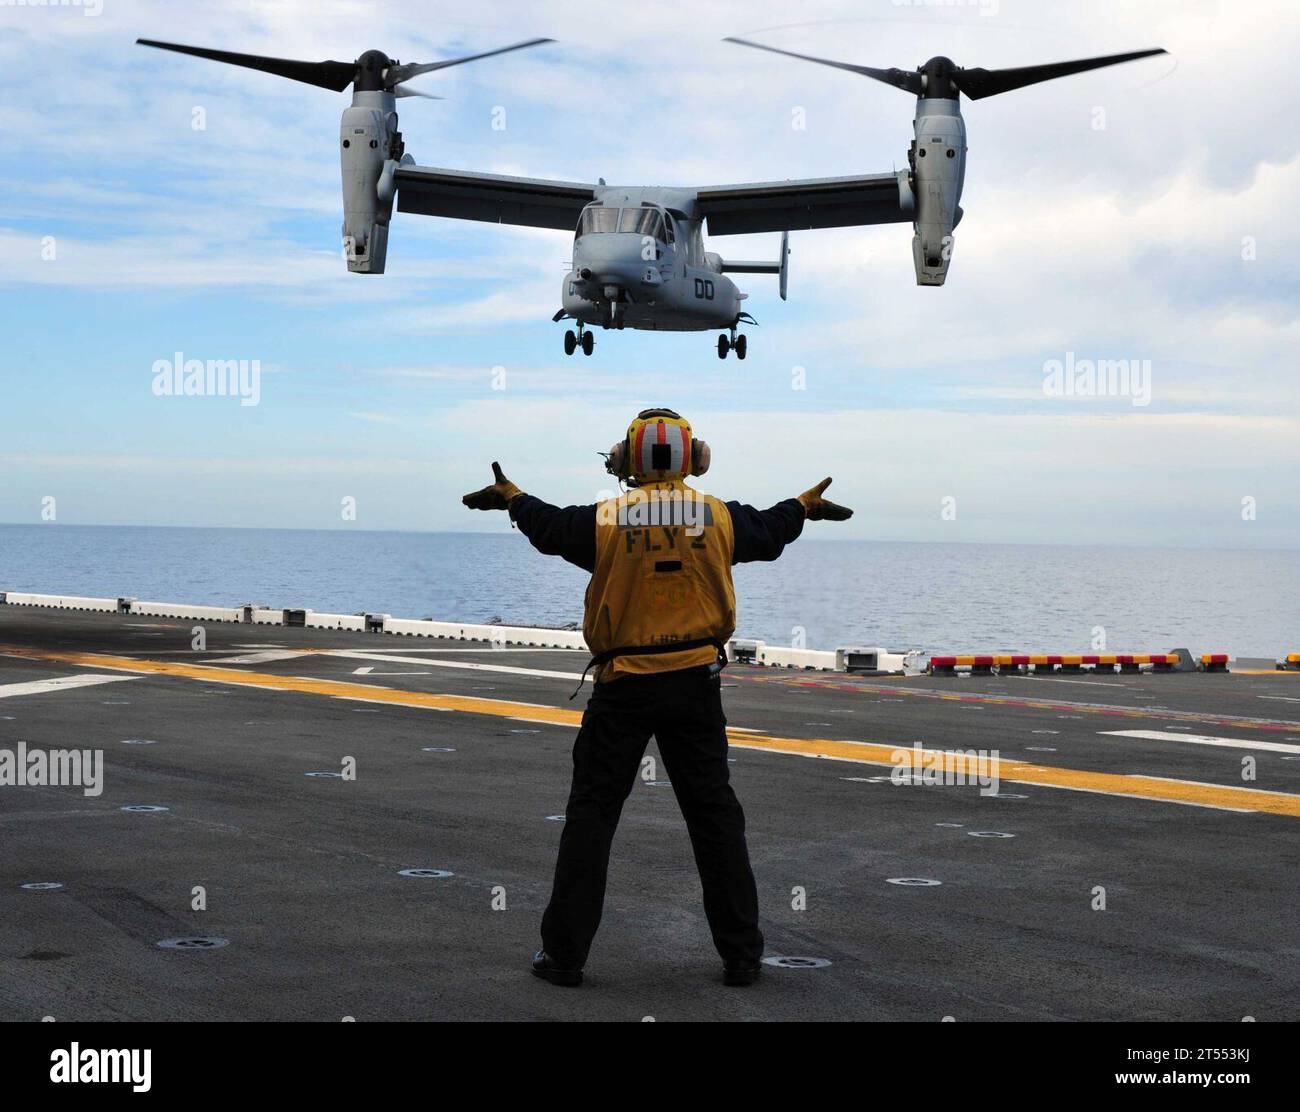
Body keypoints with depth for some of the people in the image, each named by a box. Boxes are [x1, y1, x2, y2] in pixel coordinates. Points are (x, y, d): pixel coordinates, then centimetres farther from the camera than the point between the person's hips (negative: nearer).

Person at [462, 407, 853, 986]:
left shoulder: (606, 520, -7)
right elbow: (768, 532, 18)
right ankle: (741, 954, 11)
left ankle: (564, 952, 8)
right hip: (695, 683, 2)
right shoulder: (718, 516, -2)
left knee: (591, 814, 7)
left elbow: (550, 528, 11)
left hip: (622, 688, -2)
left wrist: (511, 497, 32)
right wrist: (803, 505, 40)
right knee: (715, 815, 8)